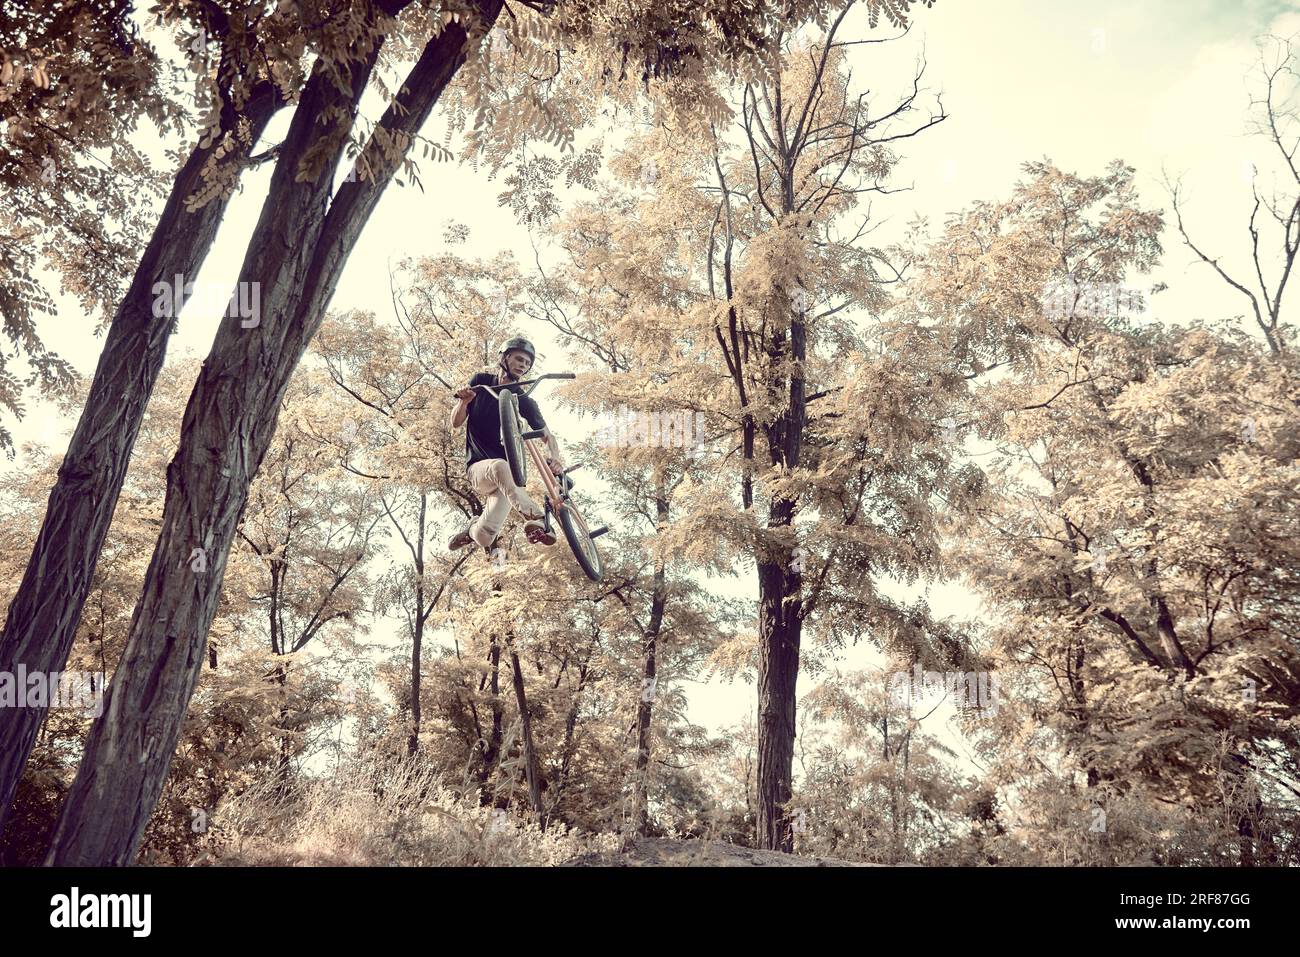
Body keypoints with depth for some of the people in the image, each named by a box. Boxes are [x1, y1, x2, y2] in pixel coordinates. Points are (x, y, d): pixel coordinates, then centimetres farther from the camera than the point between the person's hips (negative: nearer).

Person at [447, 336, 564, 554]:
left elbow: (547, 435, 4)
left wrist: (554, 456, -19)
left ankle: (474, 531, 16)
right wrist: (464, 401, -20)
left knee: (484, 538, -19)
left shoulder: (523, 401, 4)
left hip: (508, 472, 1)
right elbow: (455, 422, 2)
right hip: (478, 466, -1)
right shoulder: (481, 382, 3)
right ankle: (536, 519, -45)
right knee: (499, 466, -40)